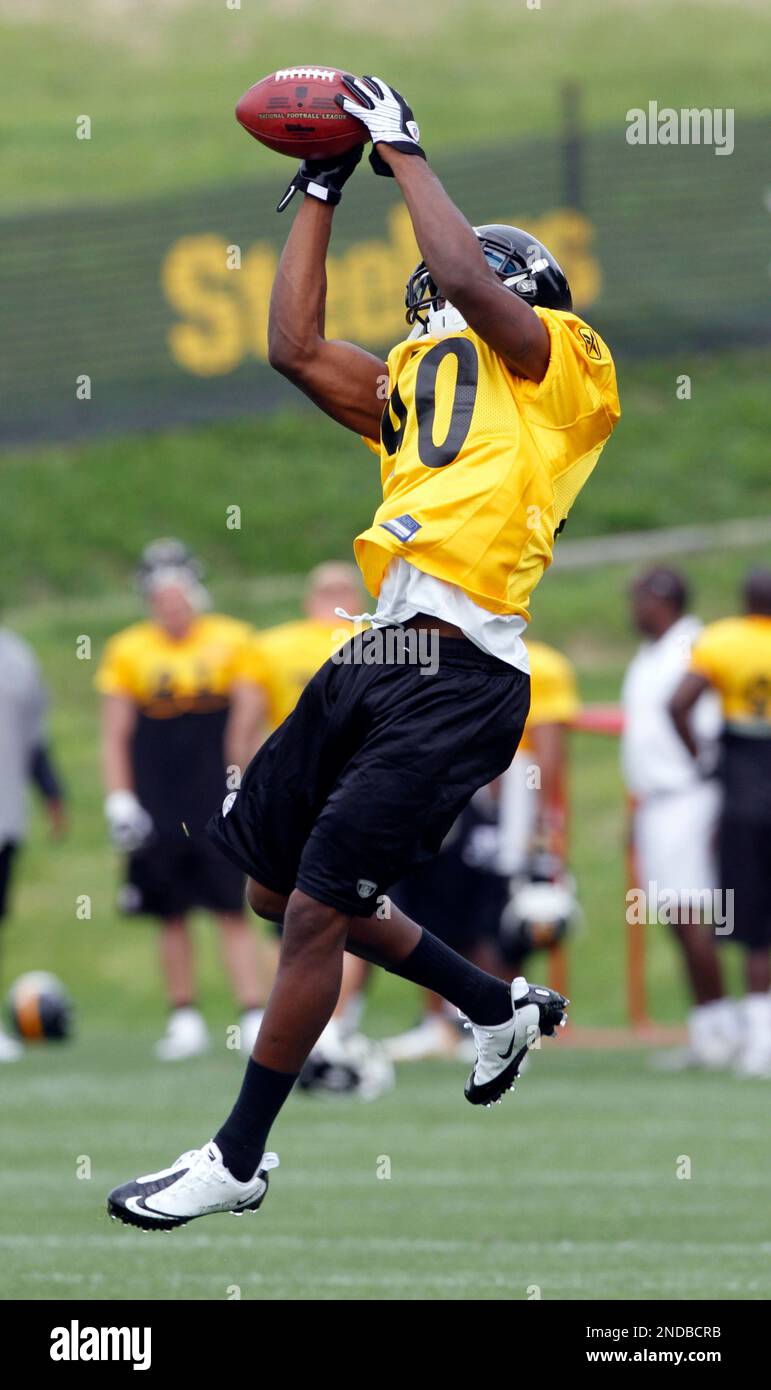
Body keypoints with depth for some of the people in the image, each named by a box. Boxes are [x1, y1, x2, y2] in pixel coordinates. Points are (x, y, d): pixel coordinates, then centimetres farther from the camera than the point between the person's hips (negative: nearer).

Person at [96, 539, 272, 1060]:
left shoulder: (233, 642, 0)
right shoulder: (128, 652, 3)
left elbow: (246, 724, 3)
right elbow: (115, 736, 6)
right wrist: (119, 801, -2)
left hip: (219, 803, -2)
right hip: (157, 808, 2)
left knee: (235, 913, -6)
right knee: (172, 916, 7)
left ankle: (256, 1019, -7)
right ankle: (186, 1021, 18)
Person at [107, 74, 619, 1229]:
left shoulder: (564, 369, 2)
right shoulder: (416, 389, 24)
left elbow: (469, 281, -13)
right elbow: (296, 348, 21)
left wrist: (404, 149, -3)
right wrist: (322, 191, 21)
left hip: (456, 679, -9)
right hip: (374, 657, 9)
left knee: (317, 909, -8)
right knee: (278, 888, 16)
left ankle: (239, 1161, 2)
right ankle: (500, 1008, 31)